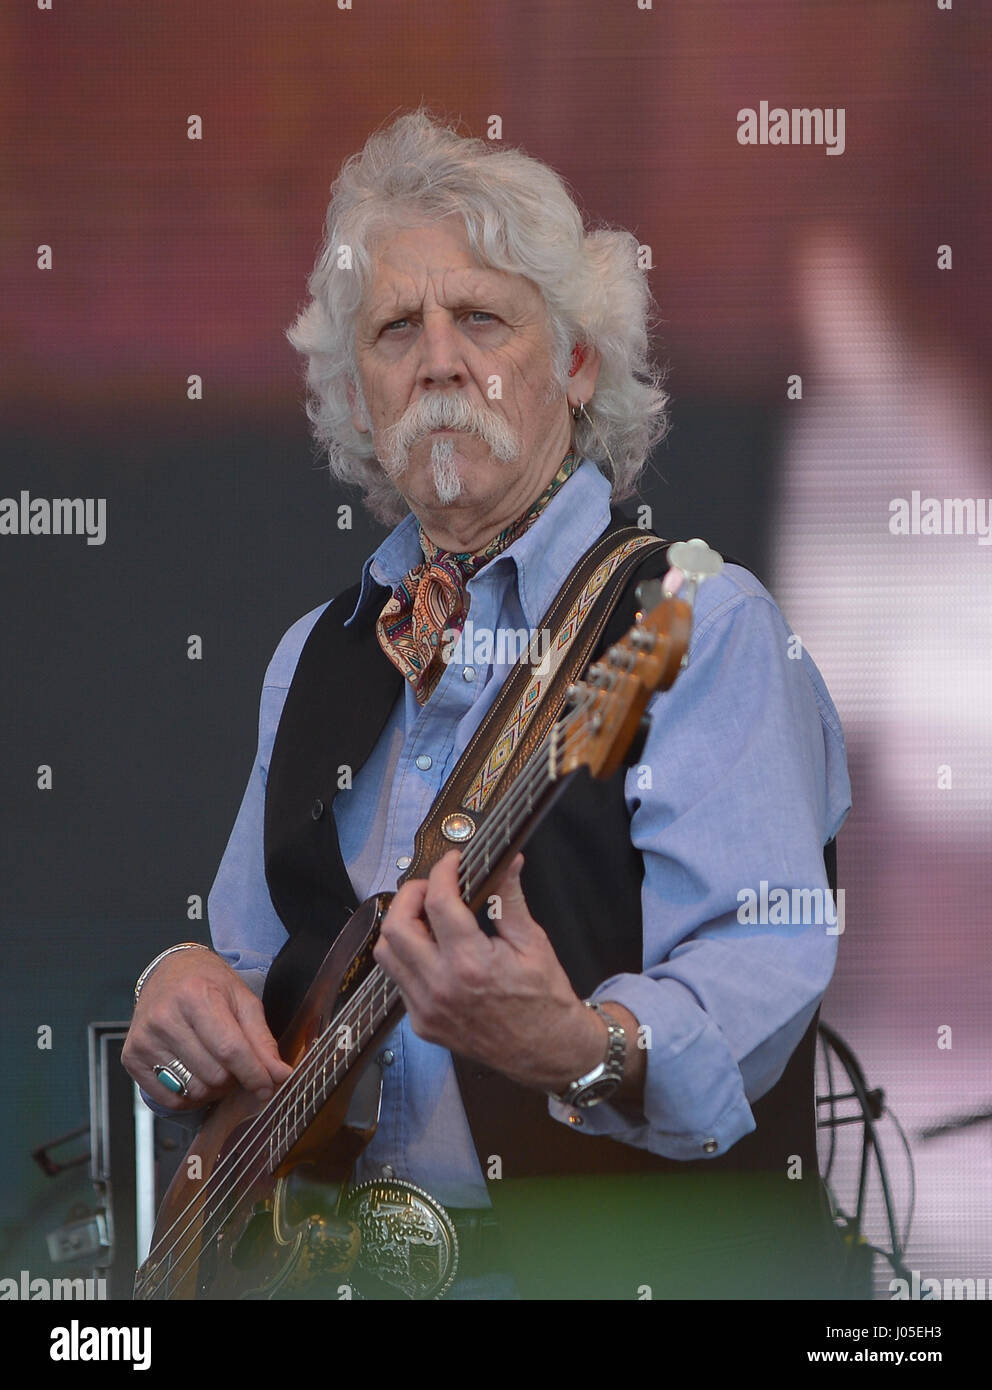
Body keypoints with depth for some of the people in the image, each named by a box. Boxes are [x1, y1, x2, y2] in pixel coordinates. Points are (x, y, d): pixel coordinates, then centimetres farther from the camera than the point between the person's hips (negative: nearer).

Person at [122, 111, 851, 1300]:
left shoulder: (704, 624, -2)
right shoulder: (317, 656, 19)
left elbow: (758, 972, -15)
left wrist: (584, 1048, -36)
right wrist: (186, 991, 1)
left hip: (630, 1248, -5)